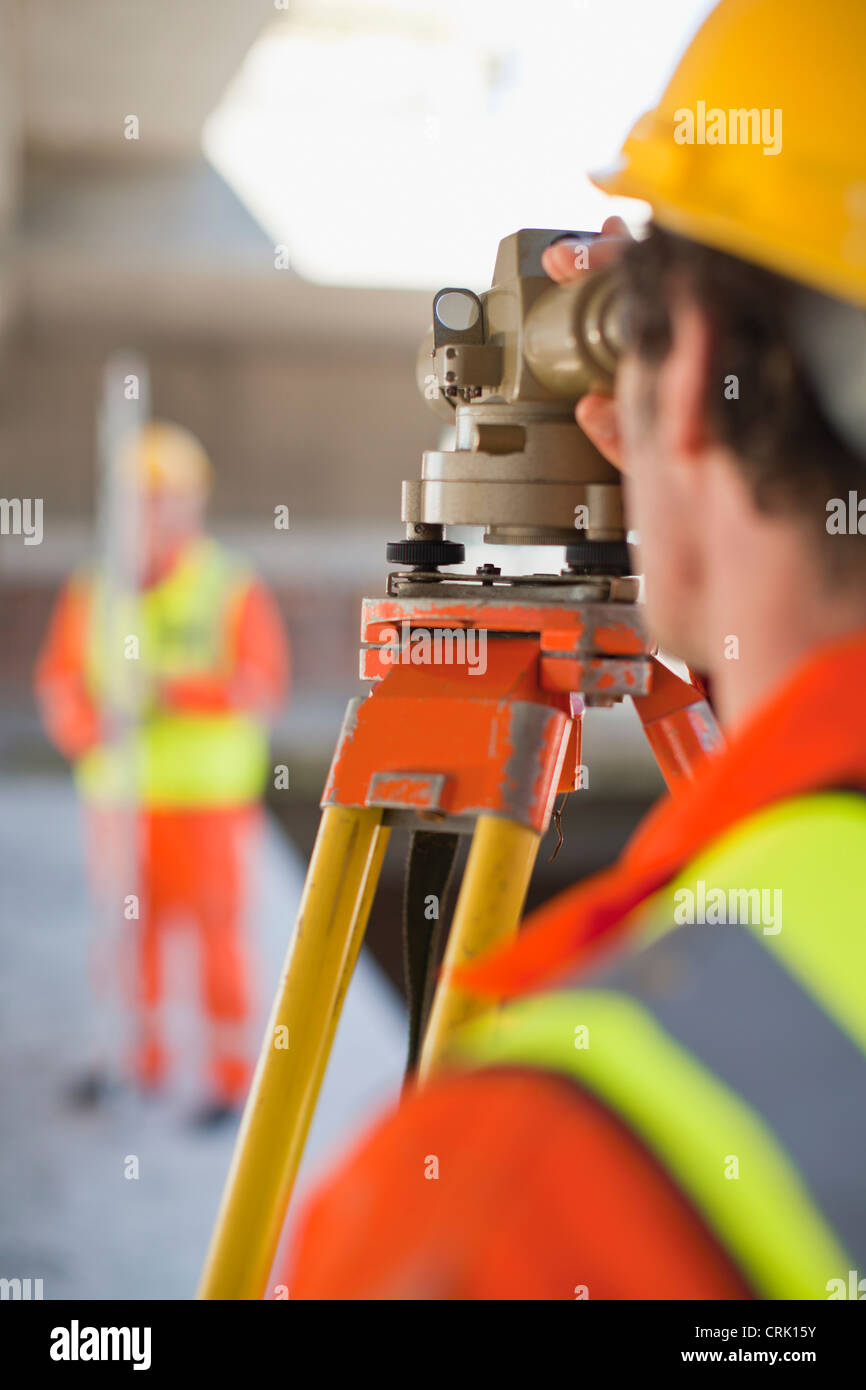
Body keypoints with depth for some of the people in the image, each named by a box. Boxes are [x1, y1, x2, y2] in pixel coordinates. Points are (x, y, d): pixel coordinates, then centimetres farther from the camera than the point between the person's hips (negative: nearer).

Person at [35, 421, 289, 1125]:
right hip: (120, 796, 3)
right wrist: (88, 726, -18)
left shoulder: (235, 590, -5)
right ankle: (140, 1057, 25)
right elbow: (59, 678, 3)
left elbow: (265, 684, -13)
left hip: (209, 797, -3)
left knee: (217, 933, -1)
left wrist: (177, 690, -25)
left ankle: (230, 1074, 11)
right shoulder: (93, 591, 4)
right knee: (127, 931, 10)